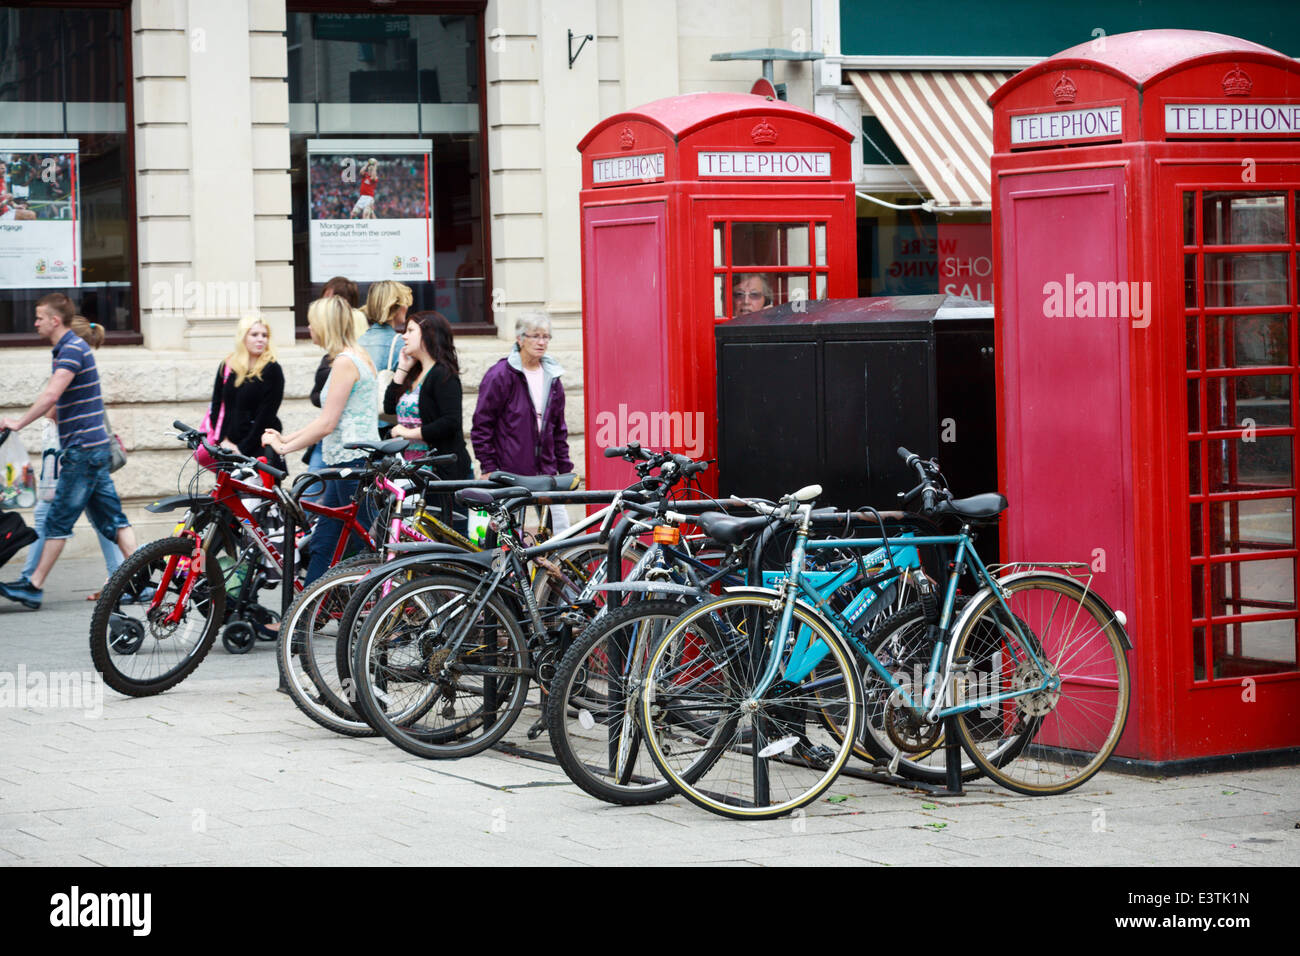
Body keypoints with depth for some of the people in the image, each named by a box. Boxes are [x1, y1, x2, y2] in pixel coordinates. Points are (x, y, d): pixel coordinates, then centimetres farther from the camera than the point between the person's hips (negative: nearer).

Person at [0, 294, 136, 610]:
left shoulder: (72, 349, -14)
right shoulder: (69, 348, 17)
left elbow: (51, 395, -26)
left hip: (83, 447, -10)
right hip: (93, 446, 10)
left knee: (58, 520, -5)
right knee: (111, 517, 6)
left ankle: (34, 587, -2)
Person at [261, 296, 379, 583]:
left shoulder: (345, 362, -15)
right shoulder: (356, 356, 15)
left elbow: (327, 424, -17)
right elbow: (328, 419, 19)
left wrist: (284, 447, -9)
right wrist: (287, 438, 16)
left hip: (353, 461, -10)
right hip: (347, 463, 10)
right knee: (322, 543, 11)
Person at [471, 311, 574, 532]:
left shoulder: (552, 378, 13)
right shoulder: (500, 375, -5)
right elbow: (482, 425, -5)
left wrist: (565, 470, 17)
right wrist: (488, 468, -8)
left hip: (545, 472, 5)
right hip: (510, 472, -5)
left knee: (561, 528, -1)